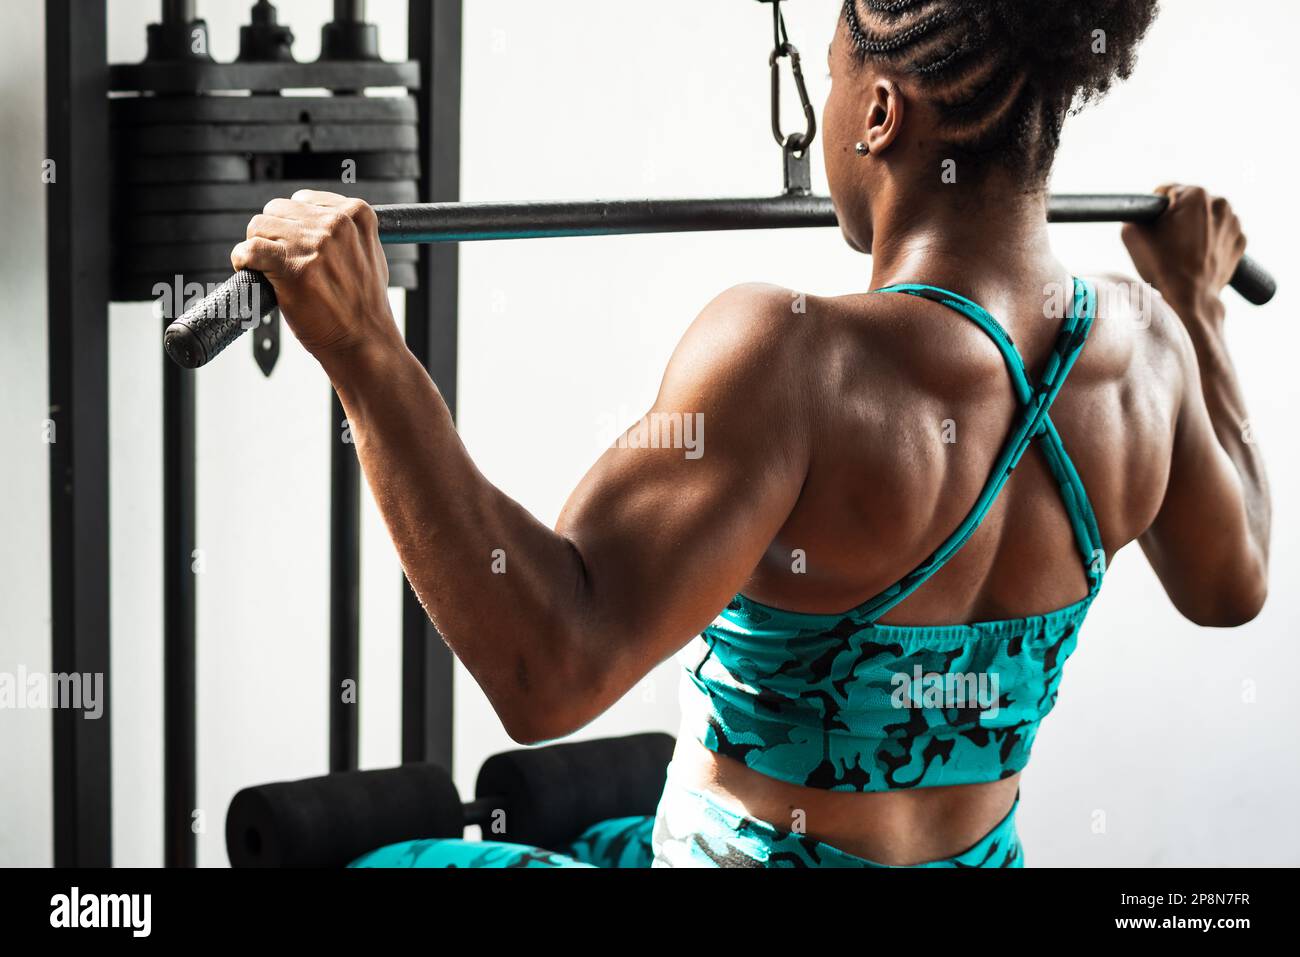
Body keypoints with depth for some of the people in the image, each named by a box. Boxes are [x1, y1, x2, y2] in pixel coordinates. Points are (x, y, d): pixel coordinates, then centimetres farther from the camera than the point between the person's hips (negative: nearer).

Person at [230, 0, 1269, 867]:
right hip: (982, 853, 7)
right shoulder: (1141, 340, -7)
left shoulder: (796, 360, -27)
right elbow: (1230, 583, 13)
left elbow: (549, 668, -36)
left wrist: (364, 352, -36)